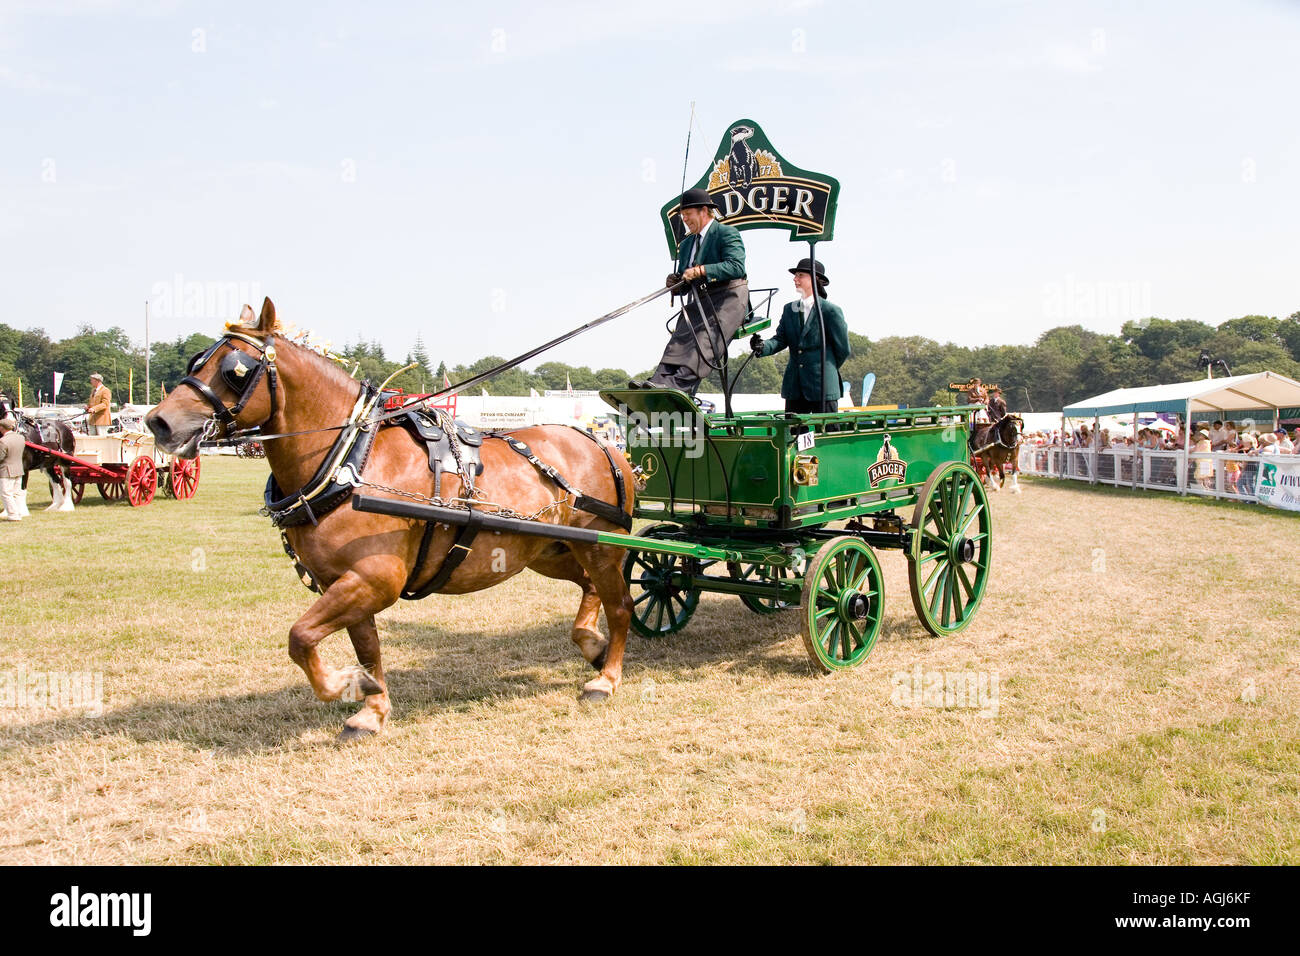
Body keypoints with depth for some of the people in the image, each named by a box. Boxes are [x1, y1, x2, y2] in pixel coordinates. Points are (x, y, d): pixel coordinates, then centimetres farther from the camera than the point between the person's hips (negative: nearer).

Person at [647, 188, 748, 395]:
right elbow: (685, 282, 27)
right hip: (699, 302, 7)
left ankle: (677, 385, -44)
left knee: (705, 342, -27)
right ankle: (657, 385, -35)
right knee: (678, 342, -17)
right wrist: (675, 282, 1)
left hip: (728, 299, -7)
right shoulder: (686, 244, 25)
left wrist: (700, 271, -23)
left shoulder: (727, 233, 1)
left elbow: (737, 267, -16)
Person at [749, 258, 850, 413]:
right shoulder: (789, 309, 13)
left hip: (822, 385, -5)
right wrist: (763, 347, -18)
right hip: (794, 386, 5)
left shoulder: (831, 310, -4)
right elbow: (780, 339, 3)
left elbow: (842, 349, 2)